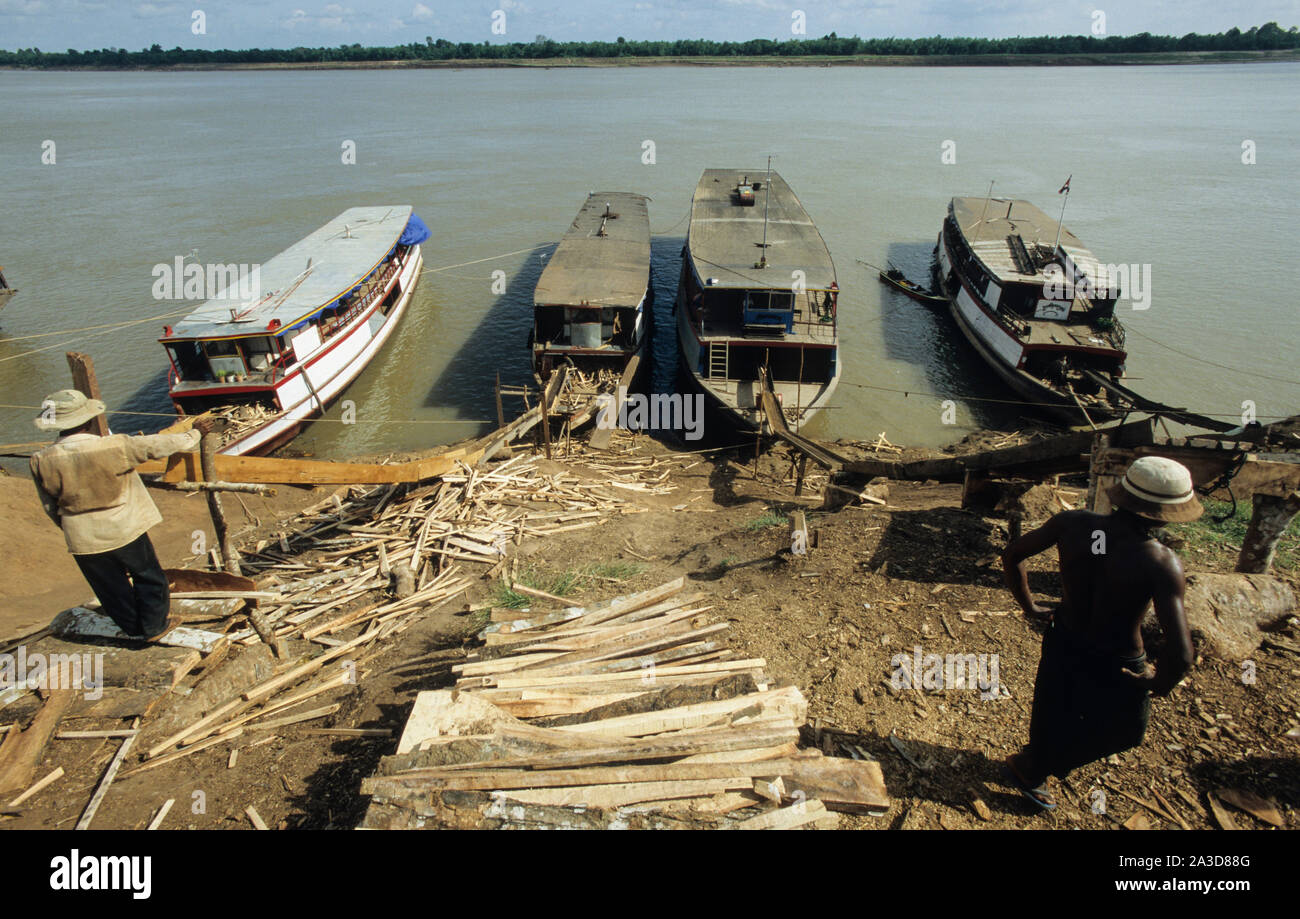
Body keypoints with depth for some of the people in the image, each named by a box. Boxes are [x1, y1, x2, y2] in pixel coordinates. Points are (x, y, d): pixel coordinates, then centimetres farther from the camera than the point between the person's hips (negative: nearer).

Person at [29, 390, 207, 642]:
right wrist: (194, 433, 10)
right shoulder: (114, 447, -22)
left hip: (83, 541, 3)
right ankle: (154, 627, 30)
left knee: (111, 588, 21)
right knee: (147, 577, 19)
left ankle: (134, 628, 37)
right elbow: (158, 445, -7)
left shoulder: (42, 462, -11)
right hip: (125, 530, -3)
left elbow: (51, 508, 2)